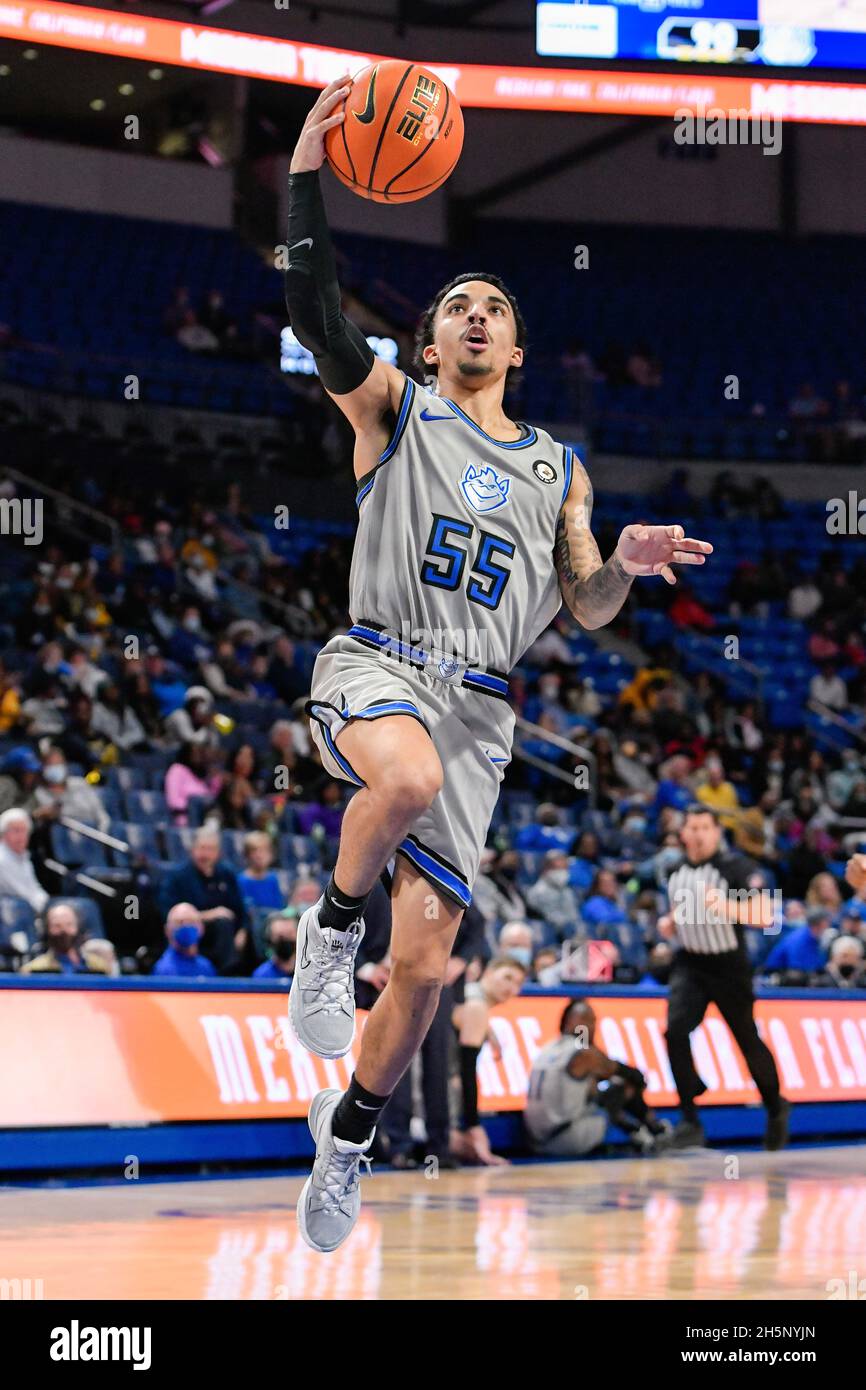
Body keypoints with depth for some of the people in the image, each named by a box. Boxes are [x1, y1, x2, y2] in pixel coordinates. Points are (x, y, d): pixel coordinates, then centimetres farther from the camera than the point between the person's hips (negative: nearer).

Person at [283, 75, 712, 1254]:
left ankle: (348, 1135, 22)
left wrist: (627, 565, -5)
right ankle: (331, 924, -13)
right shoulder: (392, 408, 9)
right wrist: (307, 178, -21)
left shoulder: (558, 471, 20)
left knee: (425, 961, -1)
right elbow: (317, 316, -9)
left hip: (478, 709, 3)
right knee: (408, 776, -42)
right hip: (375, 663, -3)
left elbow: (584, 608, 18)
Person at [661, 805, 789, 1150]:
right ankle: (690, 1121, -13)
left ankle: (776, 1109, 36)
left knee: (748, 1042, 8)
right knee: (675, 1031, -20)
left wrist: (728, 907, -42)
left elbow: (765, 915, -25)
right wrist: (669, 924, 3)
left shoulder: (736, 867, -14)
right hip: (689, 966, 4)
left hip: (729, 968, -4)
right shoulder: (676, 874, 5)